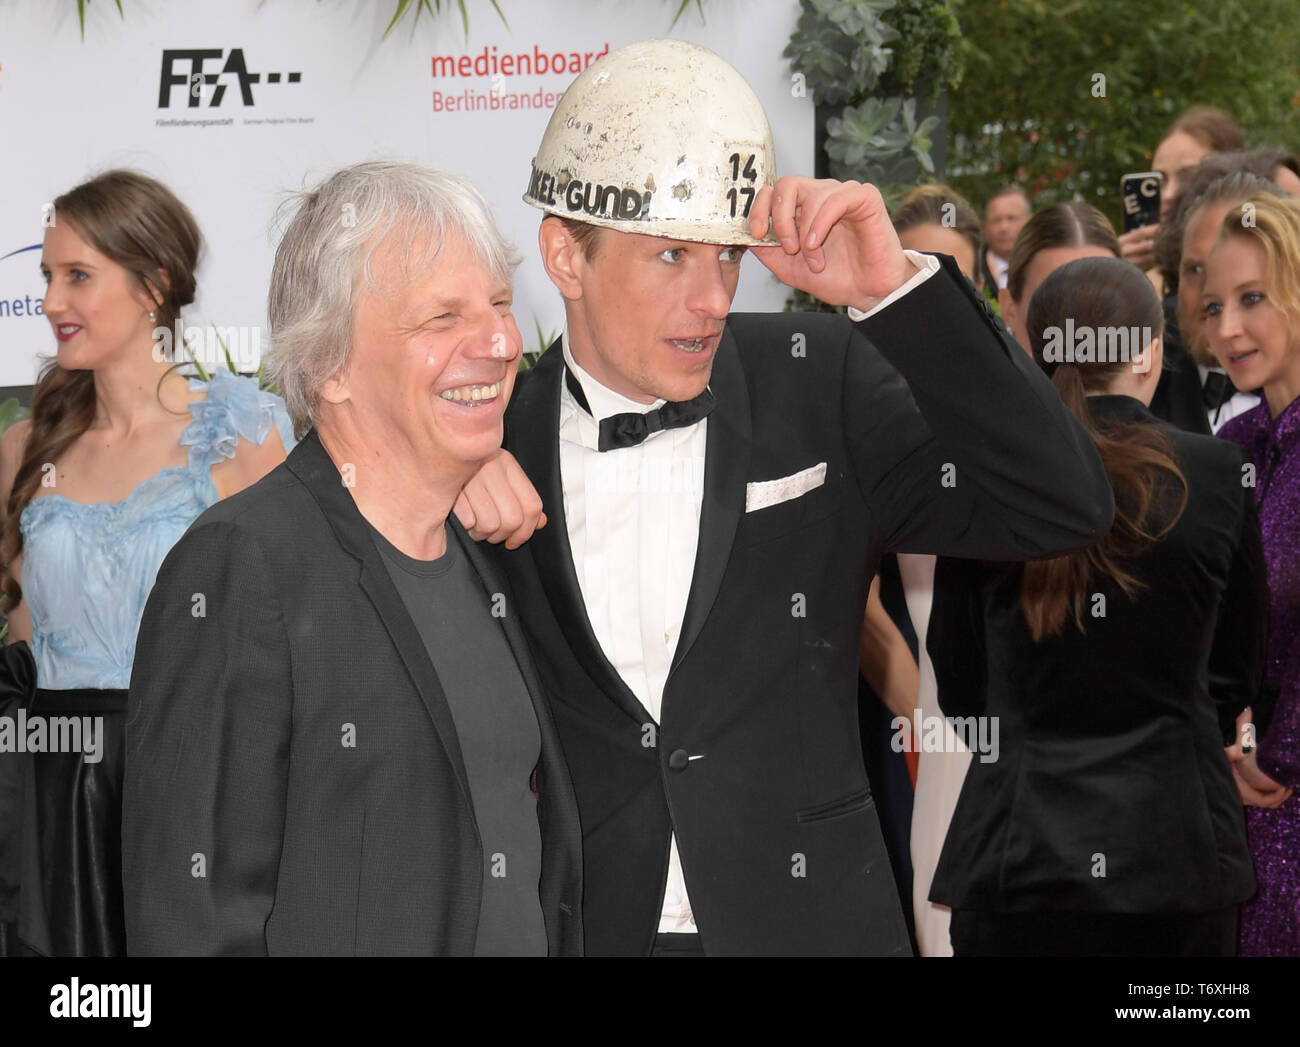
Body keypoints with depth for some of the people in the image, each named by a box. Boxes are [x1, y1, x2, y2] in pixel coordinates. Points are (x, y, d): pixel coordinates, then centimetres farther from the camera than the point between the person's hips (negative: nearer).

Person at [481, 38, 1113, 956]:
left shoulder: (822, 382, -3)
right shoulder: (497, 440, -2)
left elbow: (1063, 508, -12)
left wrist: (895, 288, -21)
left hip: (808, 917, 0)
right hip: (575, 926, 0)